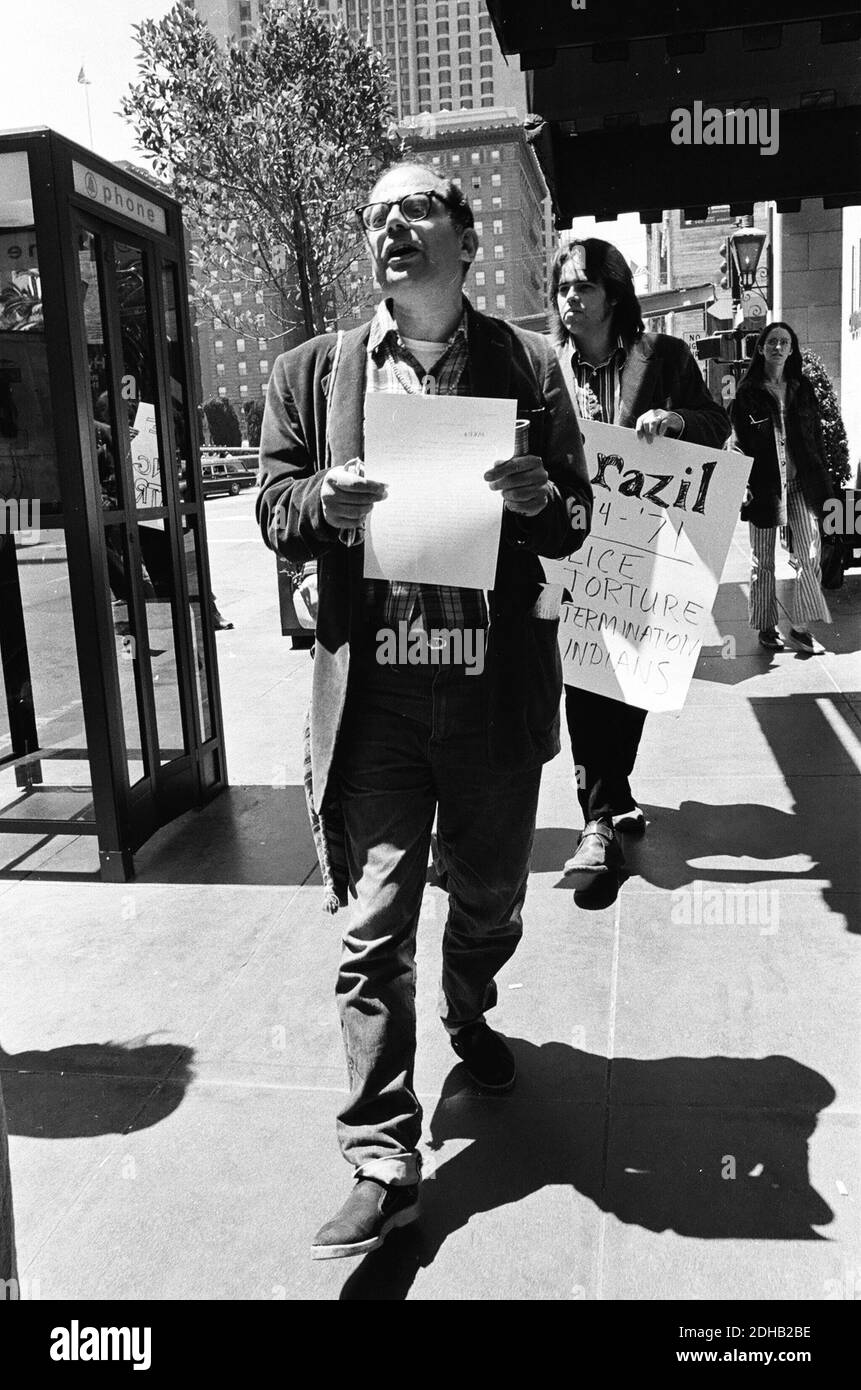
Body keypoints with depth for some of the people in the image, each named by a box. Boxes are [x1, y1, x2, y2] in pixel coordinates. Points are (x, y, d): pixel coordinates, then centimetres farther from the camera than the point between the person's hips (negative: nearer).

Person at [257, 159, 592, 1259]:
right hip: (374, 688, -1)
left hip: (497, 684, 1)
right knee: (376, 926, -1)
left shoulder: (528, 365, 7)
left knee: (492, 895, 18)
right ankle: (384, 1162, 11)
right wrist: (323, 501, -15)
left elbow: (576, 521, 8)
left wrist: (541, 498, -15)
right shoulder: (312, 373, 8)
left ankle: (468, 1015, 50)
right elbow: (274, 518, 7)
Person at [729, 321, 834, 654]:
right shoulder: (748, 390, 2)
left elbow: (816, 437, 12)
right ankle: (766, 627, 15)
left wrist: (823, 482, 7)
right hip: (763, 484, -2)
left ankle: (801, 628, -1)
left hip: (800, 483, 3)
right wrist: (741, 484, -11)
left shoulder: (803, 389, 12)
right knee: (762, 561, 5)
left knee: (809, 555, -6)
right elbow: (737, 440, -1)